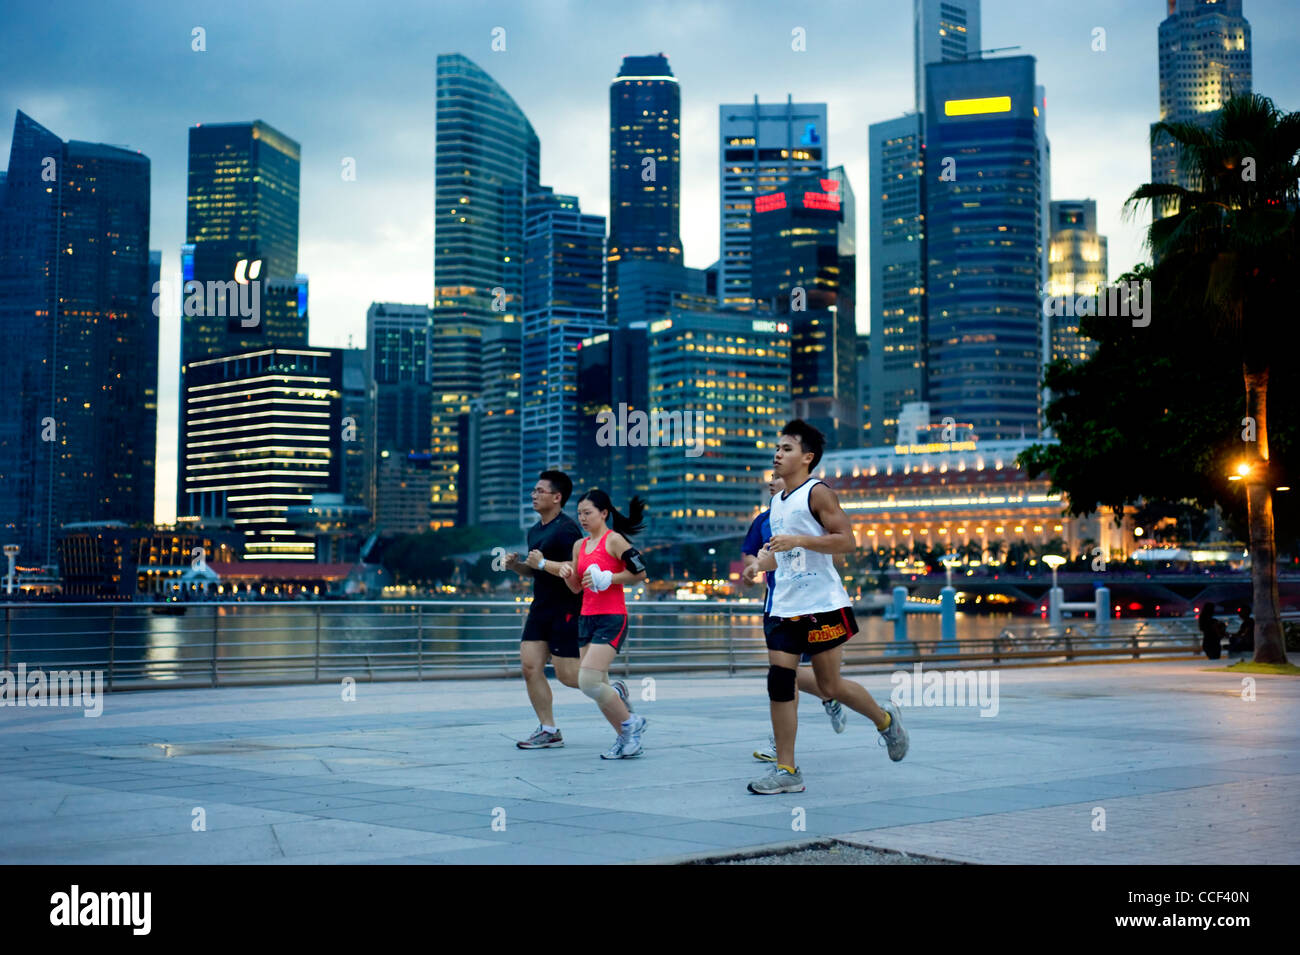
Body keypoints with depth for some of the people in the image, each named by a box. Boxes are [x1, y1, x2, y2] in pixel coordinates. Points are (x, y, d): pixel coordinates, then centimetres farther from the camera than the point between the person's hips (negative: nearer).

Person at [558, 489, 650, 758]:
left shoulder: (614, 539, -7)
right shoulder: (580, 546, 15)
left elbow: (640, 572, -12)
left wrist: (607, 579, -16)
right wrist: (568, 575, -1)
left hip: (611, 620, -8)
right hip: (587, 619, 8)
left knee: (588, 682, -18)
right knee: (598, 687, 6)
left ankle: (630, 723, 2)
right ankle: (626, 738, 18)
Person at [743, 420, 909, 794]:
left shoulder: (817, 493, -8)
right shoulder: (778, 501, 16)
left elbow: (846, 540, -17)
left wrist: (797, 540, -24)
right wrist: (763, 562, 9)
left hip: (822, 605, -7)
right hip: (785, 606, 7)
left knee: (830, 685, 2)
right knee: (779, 682, -3)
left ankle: (885, 719, 30)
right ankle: (786, 770, 0)